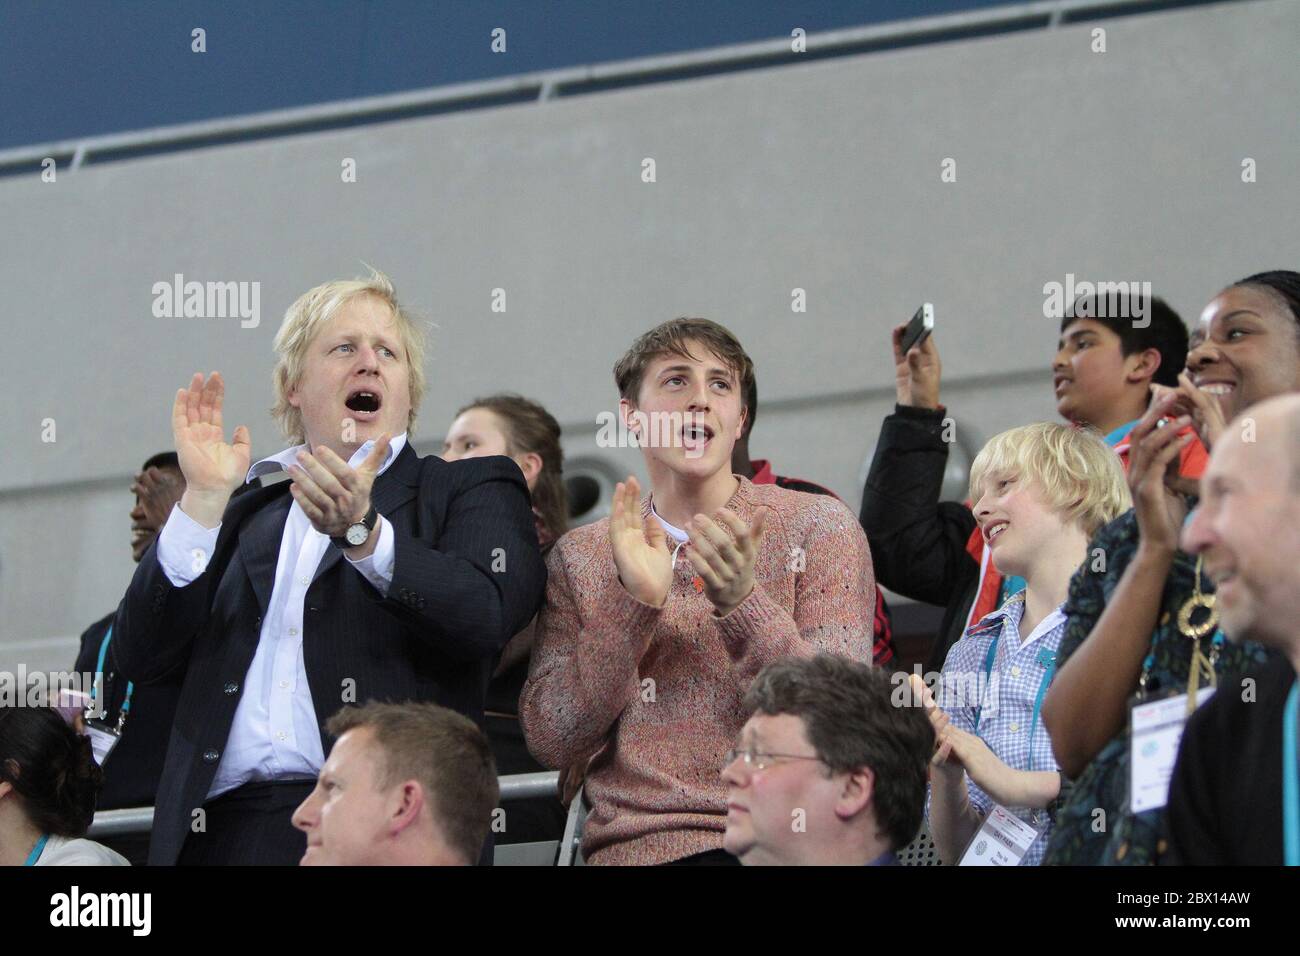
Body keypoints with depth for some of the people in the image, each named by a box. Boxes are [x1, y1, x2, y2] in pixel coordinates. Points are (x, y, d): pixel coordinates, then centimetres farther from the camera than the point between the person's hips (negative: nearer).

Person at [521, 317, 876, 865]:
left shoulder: (818, 527, 7)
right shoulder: (578, 557, 12)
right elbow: (551, 741, 2)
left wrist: (742, 604, -15)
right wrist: (634, 601, -9)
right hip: (632, 847, 1)